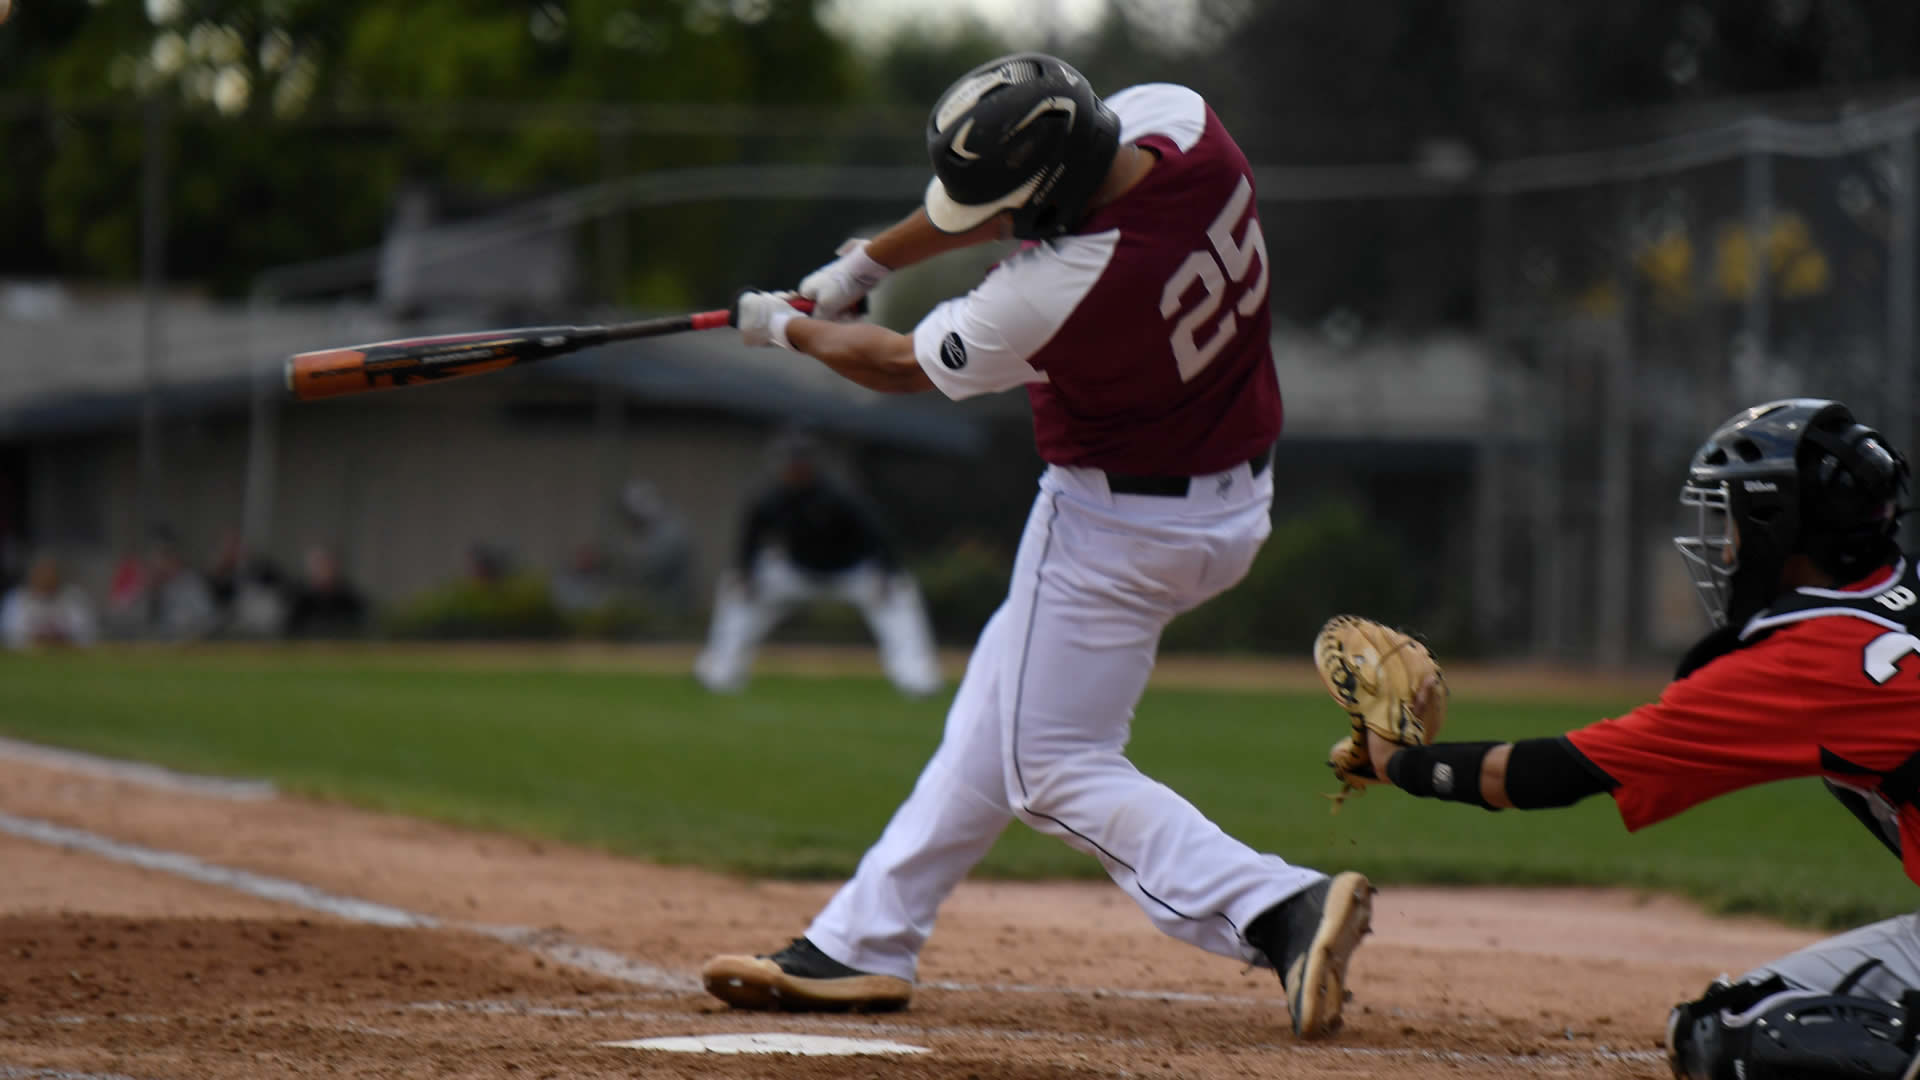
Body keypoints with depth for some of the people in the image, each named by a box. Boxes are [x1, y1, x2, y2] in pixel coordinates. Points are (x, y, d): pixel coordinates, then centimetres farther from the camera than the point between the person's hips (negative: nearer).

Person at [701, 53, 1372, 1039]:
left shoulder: (1053, 292, -33)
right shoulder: (1178, 119, -15)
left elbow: (904, 367, -12)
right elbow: (997, 189, 6)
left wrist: (788, 329, 7)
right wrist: (862, 265, 11)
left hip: (1120, 529, -9)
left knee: (1056, 770, 1)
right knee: (997, 718, 18)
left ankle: (1280, 910, -16)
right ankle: (863, 944, 27)